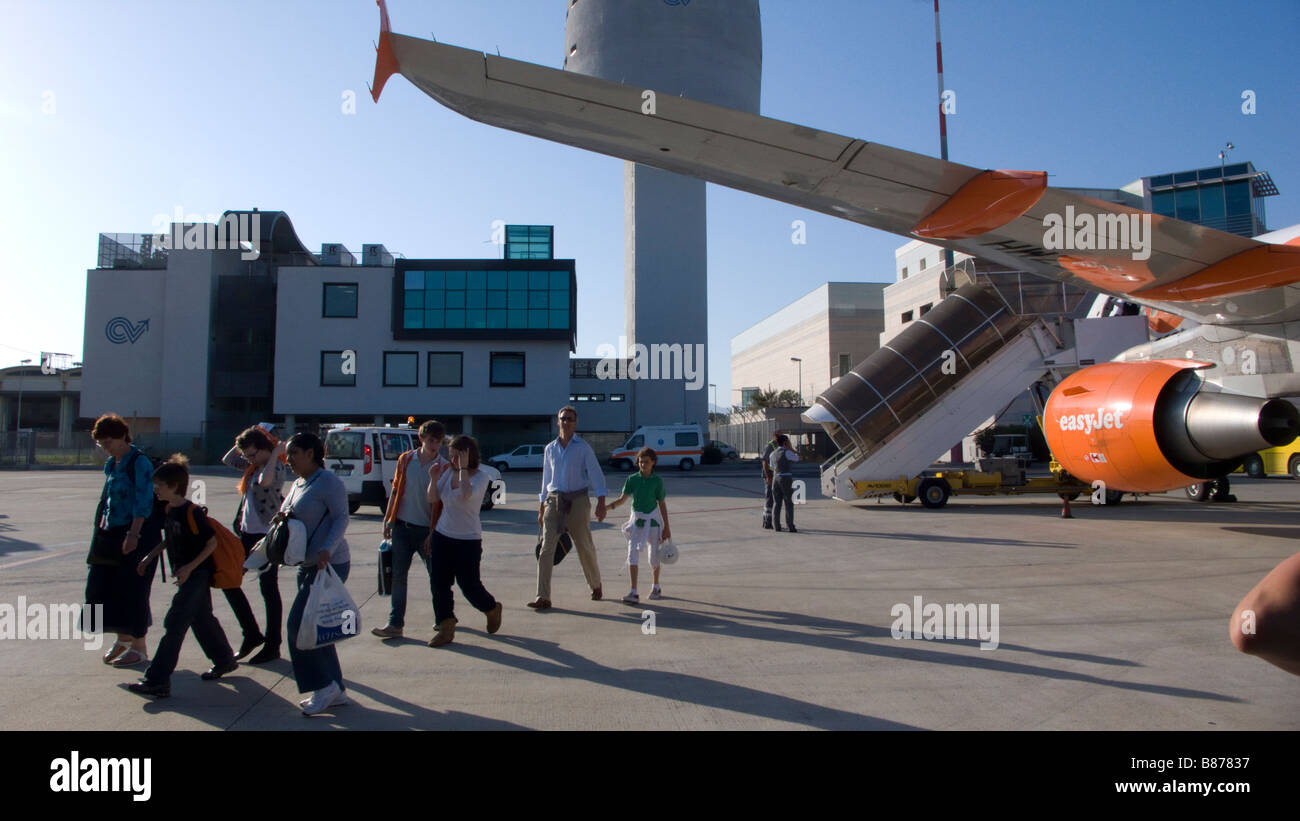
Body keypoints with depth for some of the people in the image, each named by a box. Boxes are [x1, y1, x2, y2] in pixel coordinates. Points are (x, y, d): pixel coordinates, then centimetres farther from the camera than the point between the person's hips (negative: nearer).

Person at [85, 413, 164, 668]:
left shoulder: (140, 463, -14)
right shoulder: (111, 464, 11)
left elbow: (144, 503, -19)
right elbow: (108, 497, 20)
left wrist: (133, 534, -23)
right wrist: (102, 523, 15)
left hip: (138, 534, -8)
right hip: (111, 533, 8)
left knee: (132, 588, -4)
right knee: (103, 584, 11)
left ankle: (139, 647, 8)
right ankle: (123, 638, 27)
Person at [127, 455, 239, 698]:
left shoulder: (192, 512, -20)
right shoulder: (169, 510, 7)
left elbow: (212, 542, -17)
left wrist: (190, 567, -22)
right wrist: (149, 557, 16)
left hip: (197, 575, -9)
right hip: (185, 575, 9)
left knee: (175, 624, -11)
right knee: (202, 620, 18)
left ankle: (157, 680, -9)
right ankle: (225, 661, 33)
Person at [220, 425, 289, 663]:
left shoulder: (277, 467, -15)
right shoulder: (254, 466, 11)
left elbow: (265, 481, -37)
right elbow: (228, 460, 24)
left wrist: (275, 453, -26)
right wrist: (241, 443, 11)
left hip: (267, 535, -9)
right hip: (247, 533, 9)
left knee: (269, 589, -1)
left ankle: (272, 646, 11)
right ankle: (252, 634, 22)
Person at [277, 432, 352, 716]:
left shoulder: (328, 481, -12)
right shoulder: (298, 484, 16)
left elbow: (342, 518, -17)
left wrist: (327, 549, -30)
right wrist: (281, 519, 0)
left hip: (330, 564, -10)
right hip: (307, 565, 10)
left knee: (298, 625, -11)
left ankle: (323, 686, 1)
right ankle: (335, 690, 20)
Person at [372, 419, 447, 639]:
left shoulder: (443, 467, -7)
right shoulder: (405, 460, 4)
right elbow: (395, 491, 12)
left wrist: (434, 534, -12)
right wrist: (387, 520, 8)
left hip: (427, 530, -3)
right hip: (402, 527, 3)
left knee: (436, 575, 7)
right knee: (398, 575, 4)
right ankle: (395, 623, 10)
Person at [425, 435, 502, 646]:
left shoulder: (480, 477, -12)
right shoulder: (448, 472, 3)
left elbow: (466, 495, -32)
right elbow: (433, 499, 6)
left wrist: (463, 468, -29)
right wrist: (434, 478, -9)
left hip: (468, 540, -5)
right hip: (442, 535, 5)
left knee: (469, 585, 1)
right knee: (438, 583, 3)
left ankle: (492, 609, 30)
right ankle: (445, 627, 14)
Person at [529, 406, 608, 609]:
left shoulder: (583, 448, 0)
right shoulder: (550, 449, 12)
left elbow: (596, 475, -5)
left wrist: (601, 503, -16)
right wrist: (541, 509, 17)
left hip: (577, 501, -3)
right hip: (554, 501, 3)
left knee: (585, 548, 6)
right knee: (546, 548, -8)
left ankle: (595, 585, 31)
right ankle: (543, 598, -7)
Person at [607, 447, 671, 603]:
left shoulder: (657, 480, -4)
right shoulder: (632, 479, -1)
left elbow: (662, 504, 0)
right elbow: (622, 499, -4)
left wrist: (666, 527, 1)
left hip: (652, 522, -1)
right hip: (636, 521, 1)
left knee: (653, 557, 7)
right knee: (632, 556, -10)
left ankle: (656, 587, 31)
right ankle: (634, 593, -10)